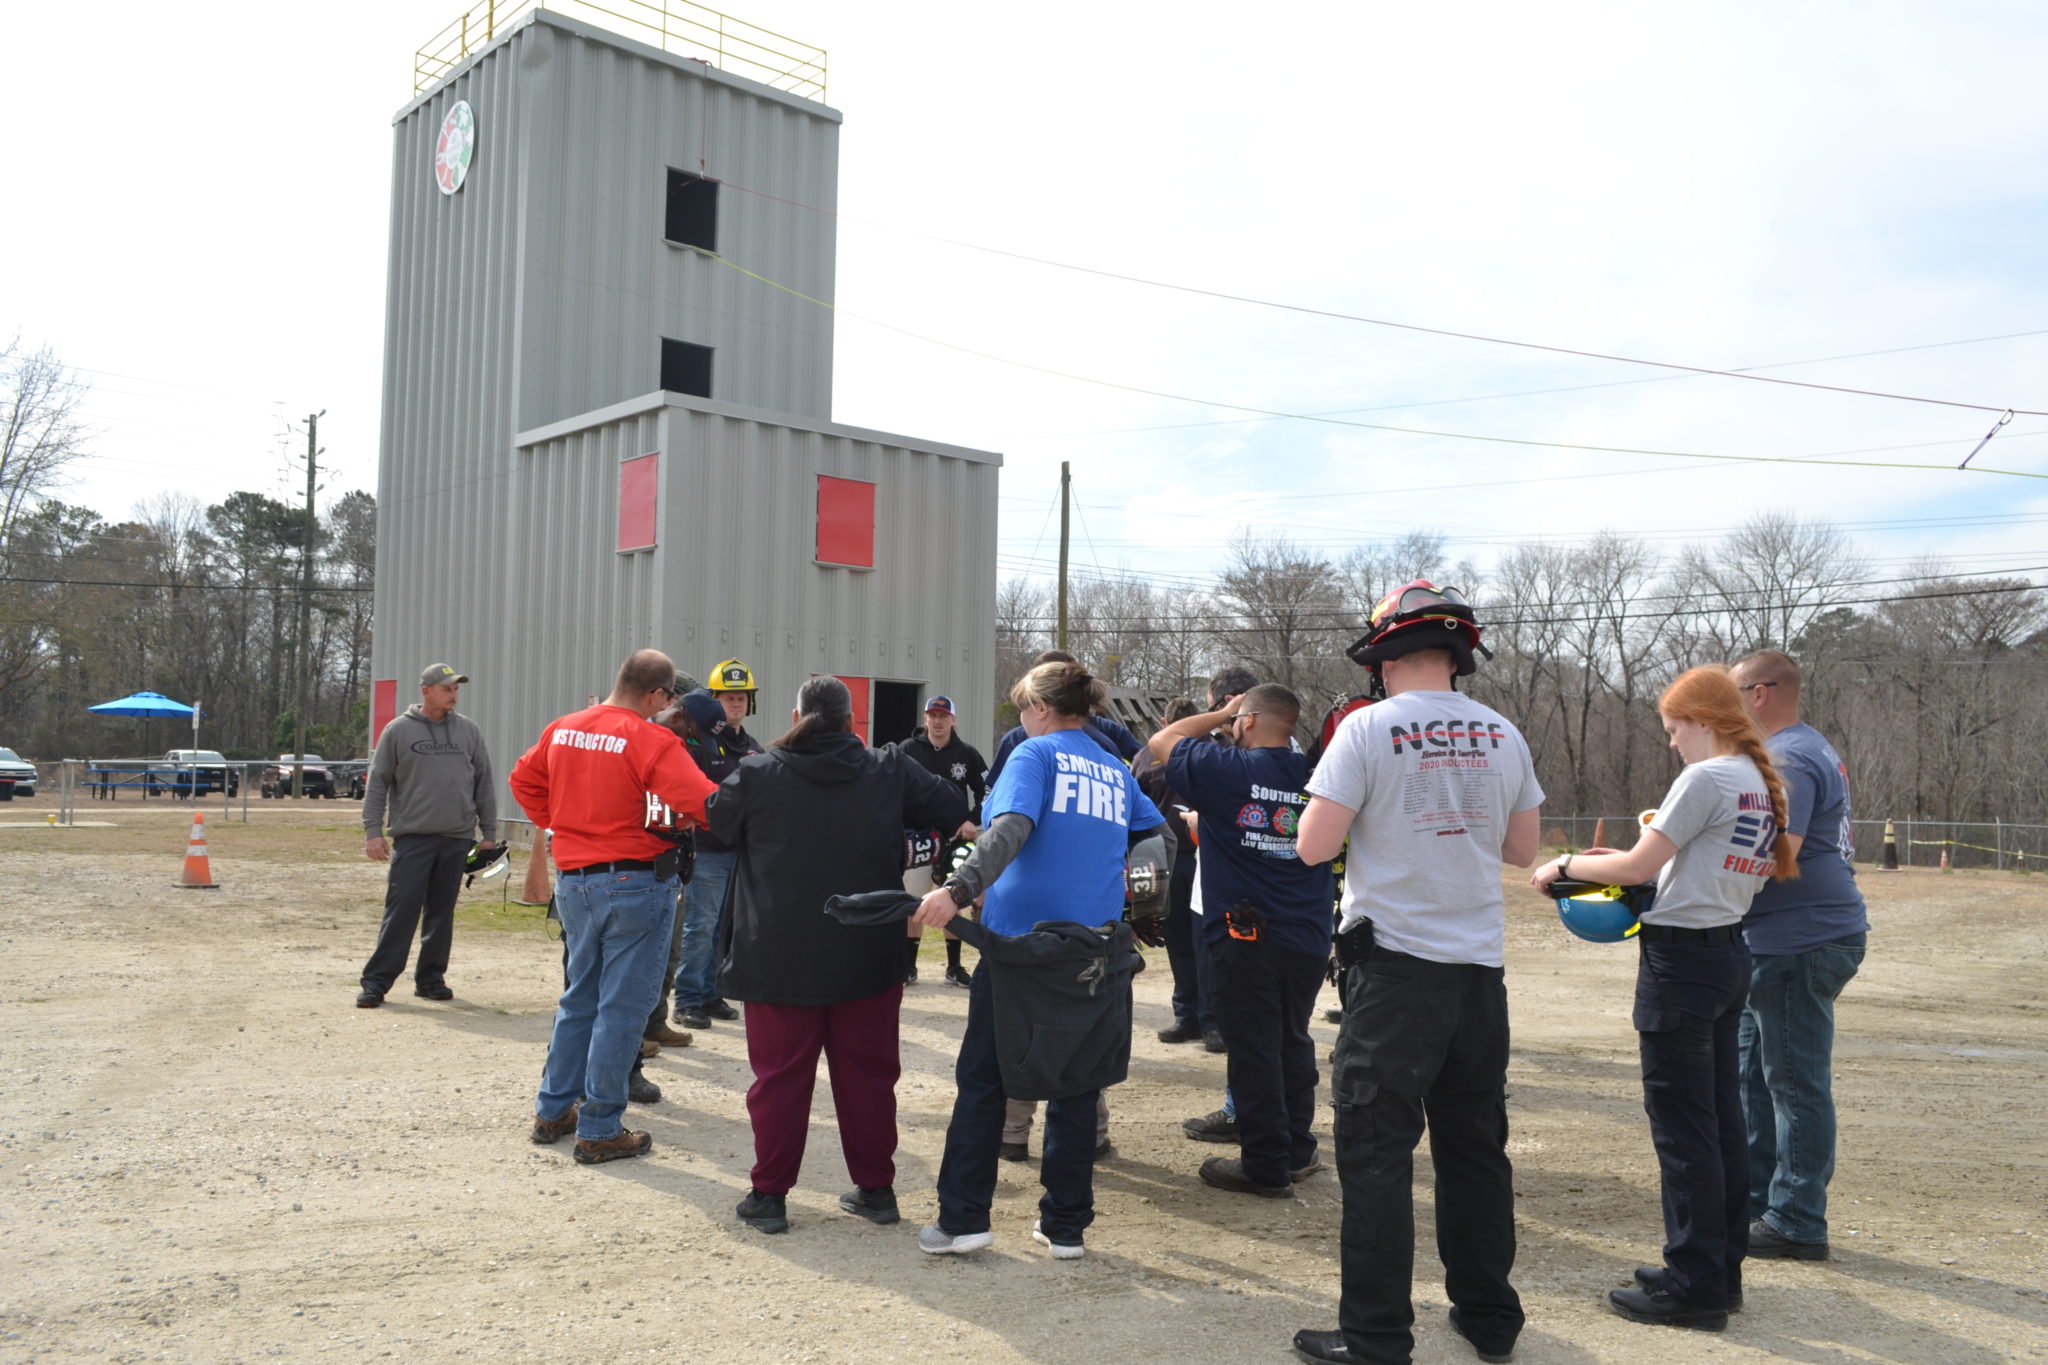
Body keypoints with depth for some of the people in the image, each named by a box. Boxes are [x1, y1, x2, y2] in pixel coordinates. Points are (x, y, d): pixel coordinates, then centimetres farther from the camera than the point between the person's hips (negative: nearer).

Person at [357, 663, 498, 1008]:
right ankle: (376, 981, 2)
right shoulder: (398, 731, 2)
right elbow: (377, 783, 3)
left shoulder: (468, 730, 9)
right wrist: (372, 830, -5)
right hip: (412, 837, -3)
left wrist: (489, 832, 9)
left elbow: (484, 783, 12)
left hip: (457, 838, 3)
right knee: (401, 911, -5)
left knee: (441, 913, 8)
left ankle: (430, 978, 17)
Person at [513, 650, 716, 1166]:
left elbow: (524, 779, 20)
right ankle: (600, 1131, 9)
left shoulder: (563, 729, 5)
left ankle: (553, 1110, 29)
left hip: (572, 881, 7)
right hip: (634, 882, -7)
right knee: (622, 1007, 2)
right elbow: (704, 804, -25)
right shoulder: (651, 741, -17)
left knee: (580, 997, 21)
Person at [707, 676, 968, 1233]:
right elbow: (954, 810, 4)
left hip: (779, 957, -2)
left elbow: (712, 827, 7)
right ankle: (876, 1188, 23)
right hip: (868, 957, 2)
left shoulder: (757, 774, -7)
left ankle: (770, 1194, 15)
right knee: (867, 1074, 13)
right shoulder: (889, 771, -2)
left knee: (779, 1076, 8)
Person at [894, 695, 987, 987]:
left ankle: (954, 966, 15)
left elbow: (986, 789, 6)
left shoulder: (966, 753, 1)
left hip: (954, 839, 1)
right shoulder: (907, 750, -1)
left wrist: (973, 821, -6)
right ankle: (909, 966, 8)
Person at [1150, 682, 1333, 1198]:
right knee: (1293, 1041, 18)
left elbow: (1161, 741, 5)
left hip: (1244, 937, -5)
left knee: (1253, 1049, 3)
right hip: (1308, 938, 5)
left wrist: (1220, 715, 12)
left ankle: (1266, 1165, 9)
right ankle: (1297, 1149, 29)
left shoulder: (1228, 769, -11)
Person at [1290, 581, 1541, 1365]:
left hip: (1396, 968, -5)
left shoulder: (1369, 729, -10)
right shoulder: (1501, 735, 4)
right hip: (1480, 969, 5)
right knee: (1476, 1147, 16)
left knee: (1377, 1153, 2)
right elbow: (1522, 849, 13)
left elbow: (1312, 848, -11)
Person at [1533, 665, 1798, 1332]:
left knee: (1681, 1125, -2)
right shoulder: (1764, 784, 12)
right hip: (1730, 953, 9)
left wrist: (1566, 863, 0)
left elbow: (1637, 867, -14)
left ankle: (1694, 1288, 5)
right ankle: (1720, 1269, 24)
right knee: (1721, 1116, 14)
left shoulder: (1705, 779, -16)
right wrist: (1642, 855, 15)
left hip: (1682, 958, -9)